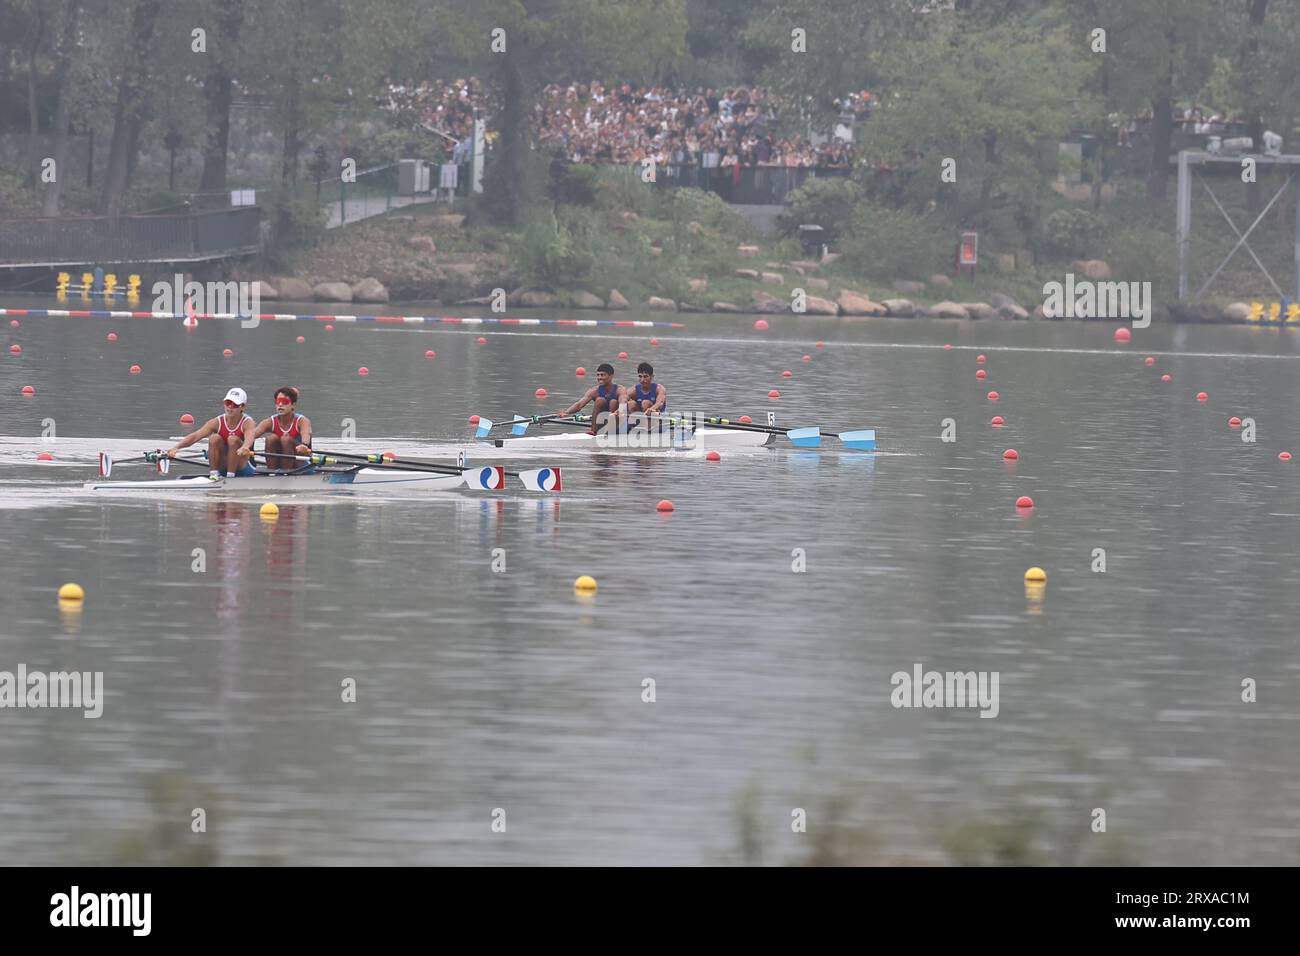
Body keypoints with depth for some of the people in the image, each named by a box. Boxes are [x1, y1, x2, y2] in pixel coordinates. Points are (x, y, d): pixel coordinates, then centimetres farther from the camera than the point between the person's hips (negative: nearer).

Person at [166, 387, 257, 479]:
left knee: (233, 439, -28)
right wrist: (176, 447, -38)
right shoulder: (217, 422, -6)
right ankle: (214, 474, -21)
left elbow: (249, 438, -37)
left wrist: (244, 448, -63)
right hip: (222, 467, 2)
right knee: (214, 438, -22)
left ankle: (230, 475, -25)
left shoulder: (248, 423, -13)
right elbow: (195, 436, -19)